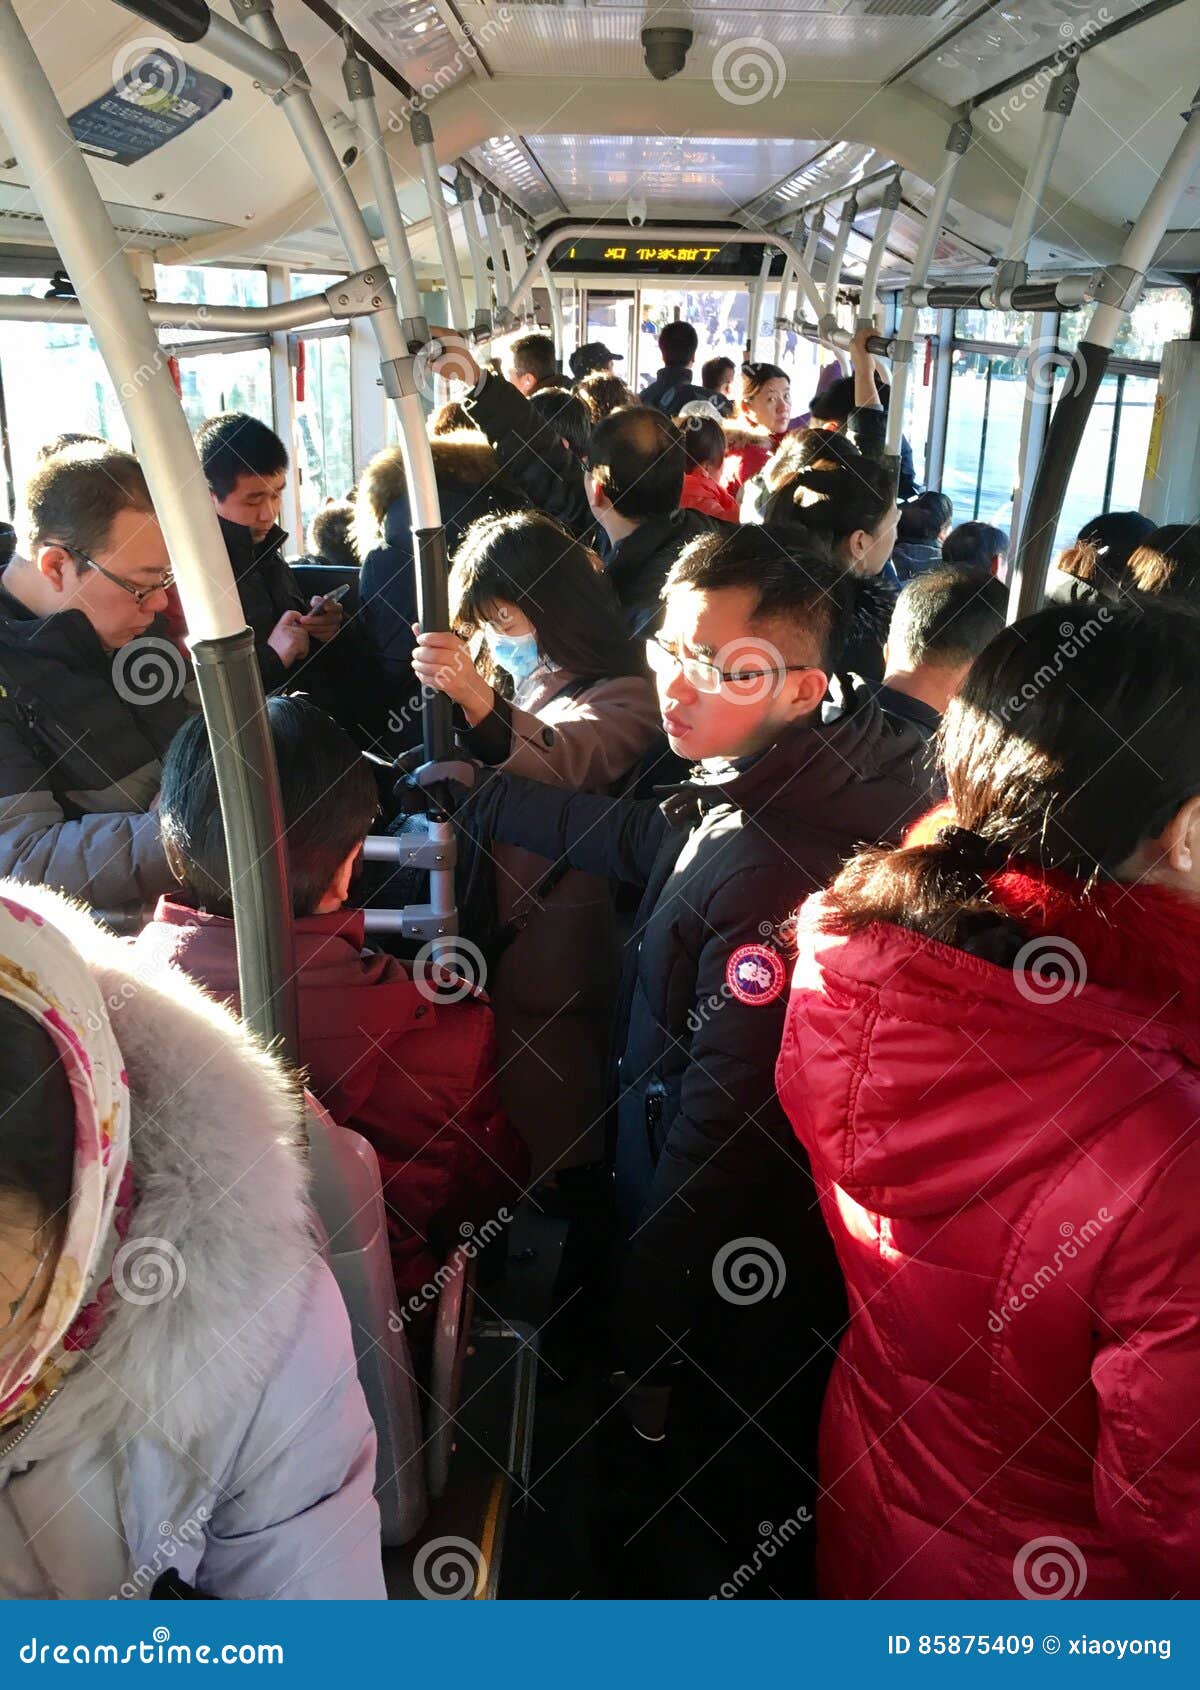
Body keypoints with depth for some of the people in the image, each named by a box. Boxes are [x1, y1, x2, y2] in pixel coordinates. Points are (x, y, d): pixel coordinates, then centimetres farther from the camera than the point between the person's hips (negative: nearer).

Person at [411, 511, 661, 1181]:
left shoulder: (623, 697, -11)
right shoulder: (509, 681, 13)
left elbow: (560, 763, -33)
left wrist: (482, 706, -50)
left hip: (560, 974, -6)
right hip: (497, 948, 7)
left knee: (557, 1143, 2)